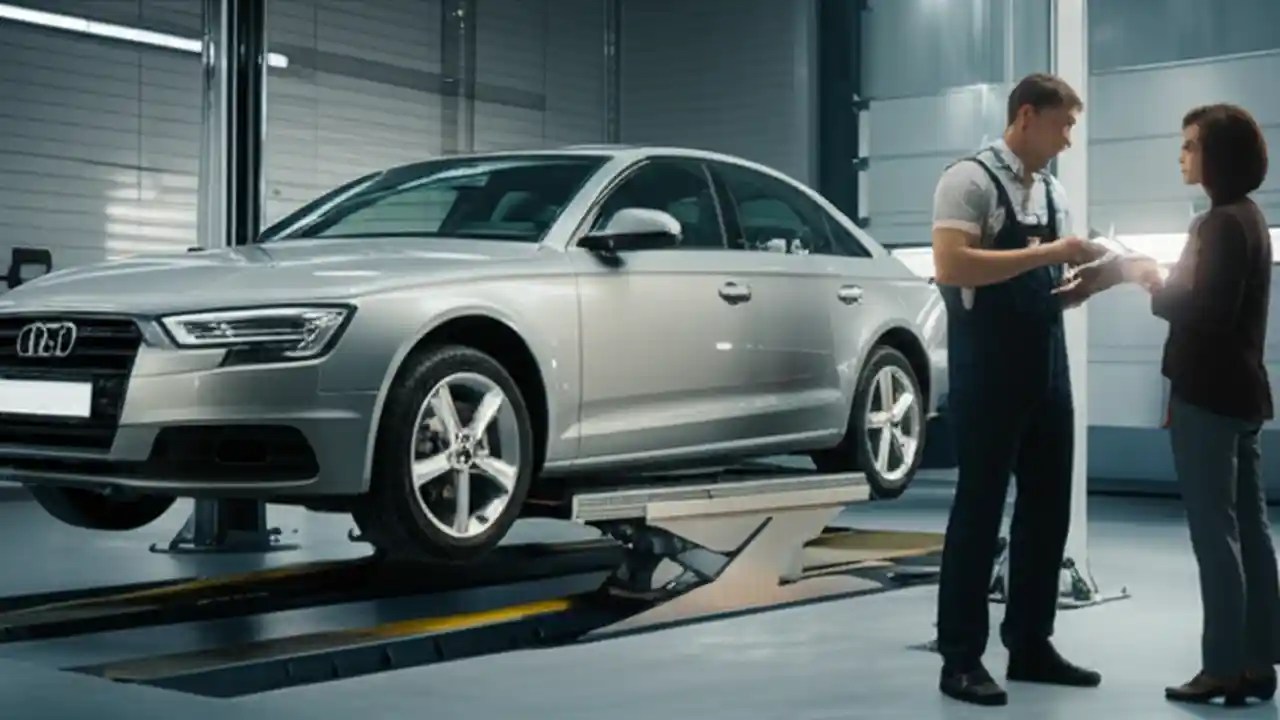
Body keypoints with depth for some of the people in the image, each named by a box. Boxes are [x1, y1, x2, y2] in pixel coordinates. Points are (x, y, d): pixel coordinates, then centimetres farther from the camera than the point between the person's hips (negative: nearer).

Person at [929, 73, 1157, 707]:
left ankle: (1029, 645, 22)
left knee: (1048, 508, 11)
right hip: (988, 372, -8)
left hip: (1047, 369, 8)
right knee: (979, 511, -3)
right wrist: (1045, 253, -20)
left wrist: (1112, 273, 0)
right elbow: (951, 267, -22)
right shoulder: (970, 180, -8)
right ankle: (961, 658, 6)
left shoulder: (1053, 192, 16)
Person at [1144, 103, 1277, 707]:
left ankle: (1224, 667, -4)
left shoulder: (1220, 223, -14)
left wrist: (1151, 285, -8)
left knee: (1214, 532, -7)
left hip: (1208, 394, -10)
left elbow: (1207, 310, -20)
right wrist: (1162, 283, 11)